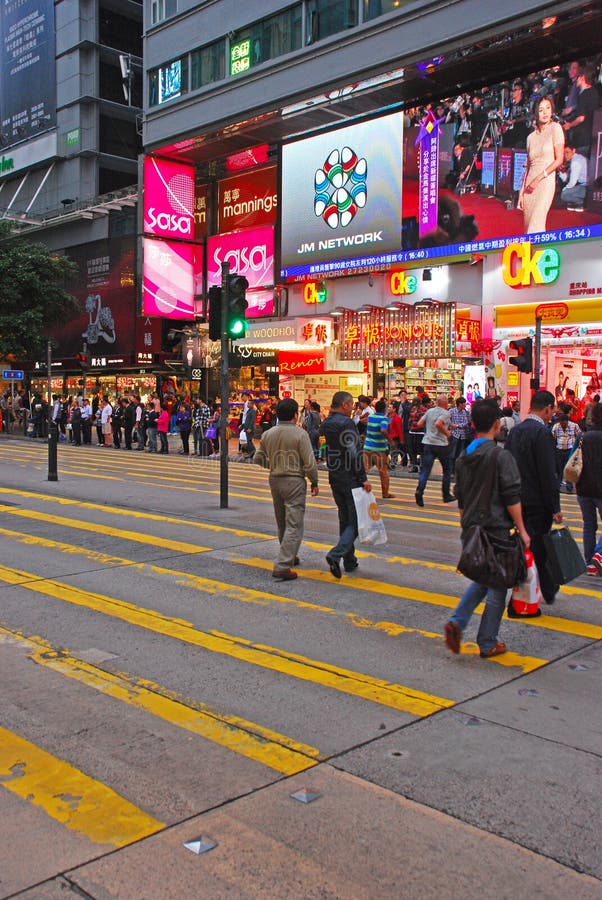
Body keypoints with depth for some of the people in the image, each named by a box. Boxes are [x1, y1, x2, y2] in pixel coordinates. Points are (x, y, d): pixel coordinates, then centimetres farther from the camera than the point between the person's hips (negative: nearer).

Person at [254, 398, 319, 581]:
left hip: (275, 480, 7)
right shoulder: (300, 434, -13)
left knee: (282, 523, 21)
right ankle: (282, 566, -12)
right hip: (294, 481, -6)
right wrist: (314, 483, -1)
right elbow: (310, 463, -14)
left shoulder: (267, 434, 3)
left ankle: (289, 556, 38)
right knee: (293, 525, -4)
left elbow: (258, 459, 9)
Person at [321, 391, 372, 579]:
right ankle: (335, 555, -19)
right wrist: (363, 478, -17)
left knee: (345, 519, 17)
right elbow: (354, 453, -20)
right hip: (350, 479, -8)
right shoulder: (346, 423, -16)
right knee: (357, 519, -3)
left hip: (335, 478, 8)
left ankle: (349, 560, 22)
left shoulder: (327, 423, 9)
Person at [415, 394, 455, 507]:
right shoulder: (445, 413, -10)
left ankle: (419, 491, -20)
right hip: (441, 444, -4)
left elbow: (419, 424, 6)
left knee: (425, 470, 0)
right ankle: (446, 495, 17)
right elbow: (438, 424, -27)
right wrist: (446, 432, -12)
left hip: (427, 443, 4)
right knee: (447, 470, 13)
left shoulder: (429, 411, 8)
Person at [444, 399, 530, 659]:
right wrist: (522, 530, -8)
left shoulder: (463, 458, 8)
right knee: (497, 586, 5)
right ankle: (488, 644, 11)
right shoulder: (501, 456, -13)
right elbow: (512, 498, -14)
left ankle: (457, 621, 4)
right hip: (496, 530, -7)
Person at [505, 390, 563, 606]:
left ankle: (548, 590, 31)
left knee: (536, 548, 19)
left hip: (519, 500, 8)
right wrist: (555, 508, -14)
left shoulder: (515, 431, 8)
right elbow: (548, 475, -19)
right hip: (537, 503, -8)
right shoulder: (542, 433, -17)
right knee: (533, 550, 2)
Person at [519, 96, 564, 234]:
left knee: (536, 226, -16)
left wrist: (538, 178, -11)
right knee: (528, 226, 4)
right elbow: (528, 165, 14)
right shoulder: (531, 137, 13)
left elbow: (559, 159, -6)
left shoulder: (555, 128, -1)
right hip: (529, 184, 5)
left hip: (546, 181, -5)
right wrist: (522, 191, 6)